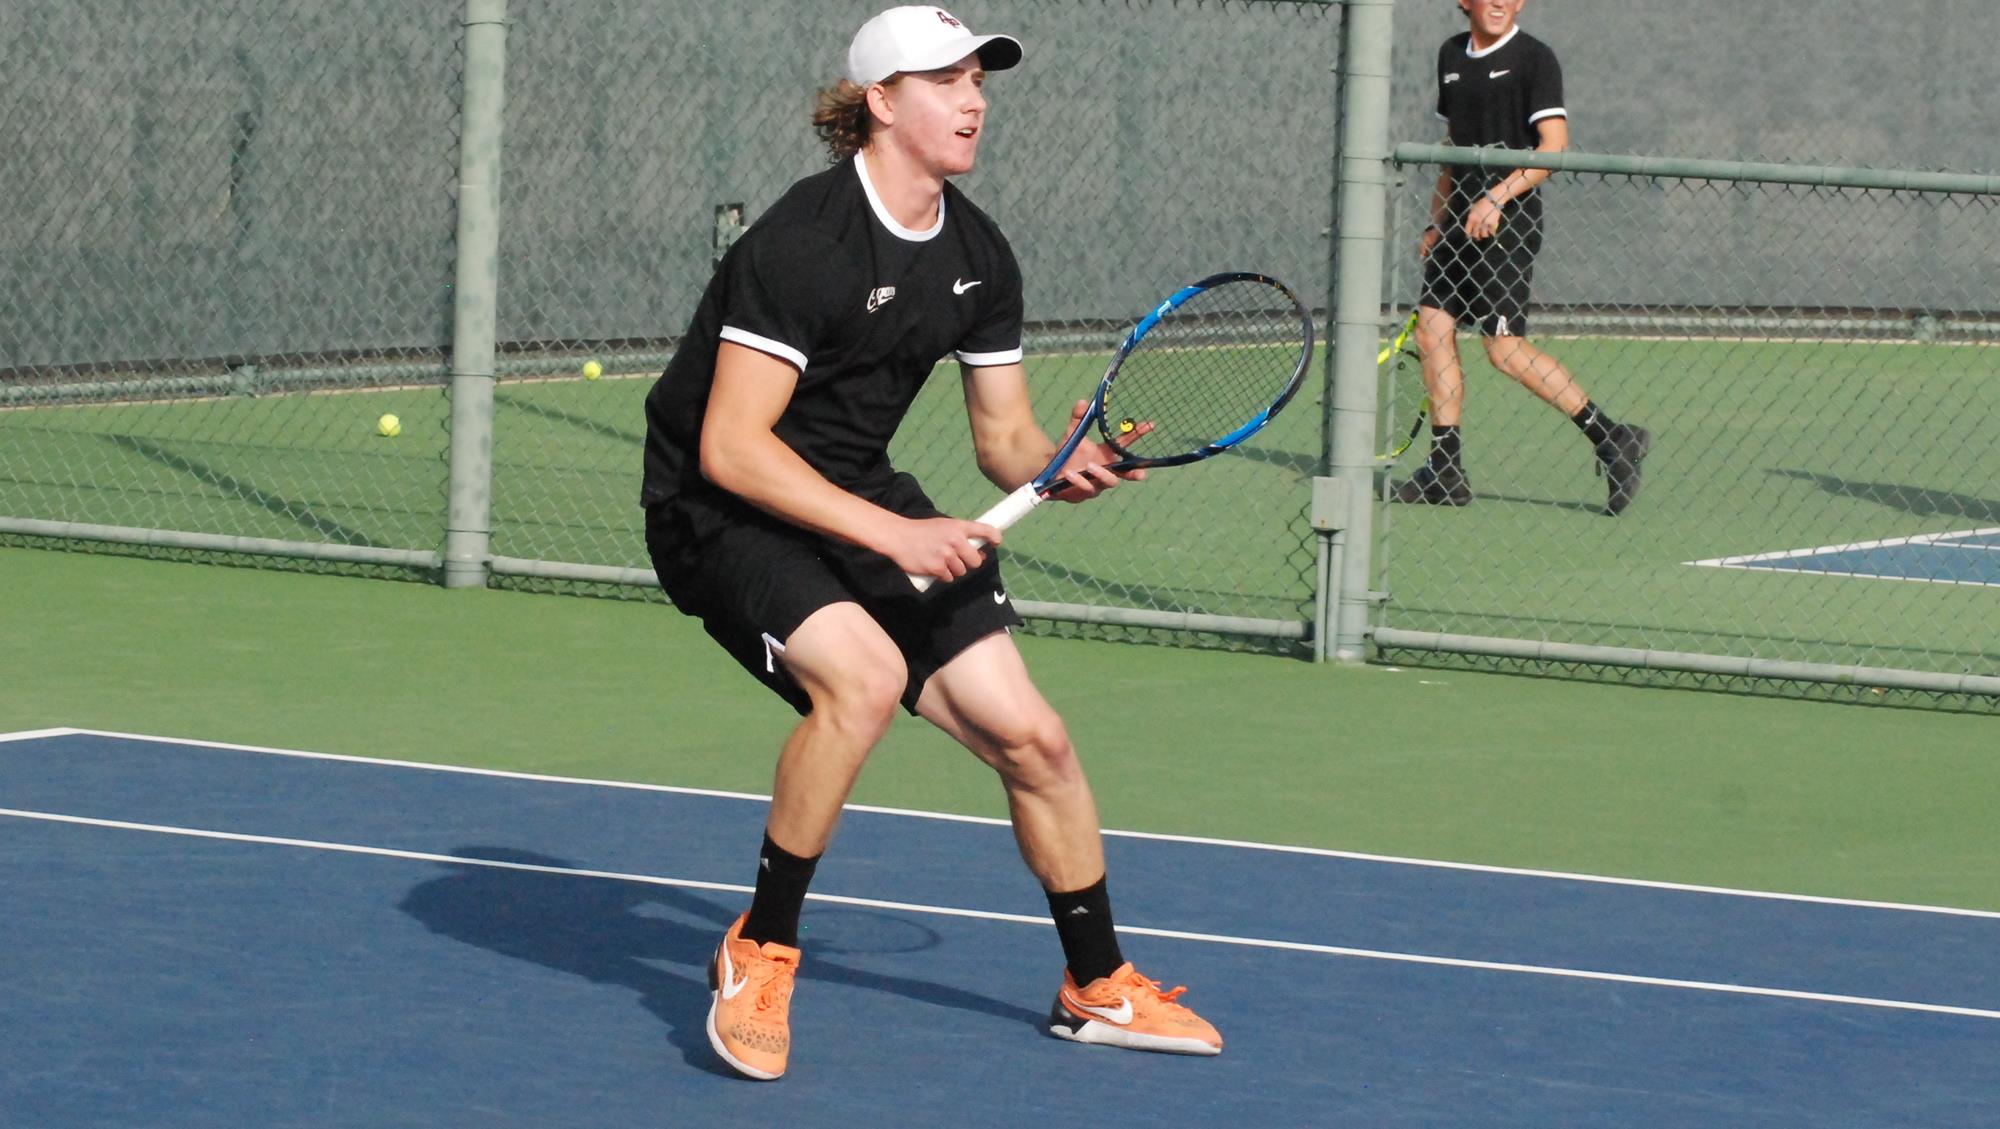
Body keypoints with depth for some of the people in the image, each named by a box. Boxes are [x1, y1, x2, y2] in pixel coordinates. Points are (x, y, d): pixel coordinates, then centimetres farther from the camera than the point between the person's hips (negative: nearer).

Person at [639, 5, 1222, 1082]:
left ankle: (1097, 985, 23)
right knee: (864, 672, -34)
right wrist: (890, 535, -29)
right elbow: (732, 447, -26)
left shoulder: (978, 258, 2)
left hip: (862, 498, 8)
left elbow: (1003, 439, 10)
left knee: (1032, 737, 2)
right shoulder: (799, 243, -23)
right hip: (717, 511, -7)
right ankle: (758, 955, -16)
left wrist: (1066, 463, -14)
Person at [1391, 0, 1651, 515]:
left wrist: (1498, 196, -23)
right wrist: (1438, 220, 20)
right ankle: (1445, 469, 7)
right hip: (1462, 217, 7)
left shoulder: (1534, 58, -7)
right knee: (1432, 331, 1)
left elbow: (1554, 145, -15)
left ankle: (1611, 439, -3)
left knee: (1504, 347, -11)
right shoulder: (1451, 56, 15)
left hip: (1509, 218, -7)